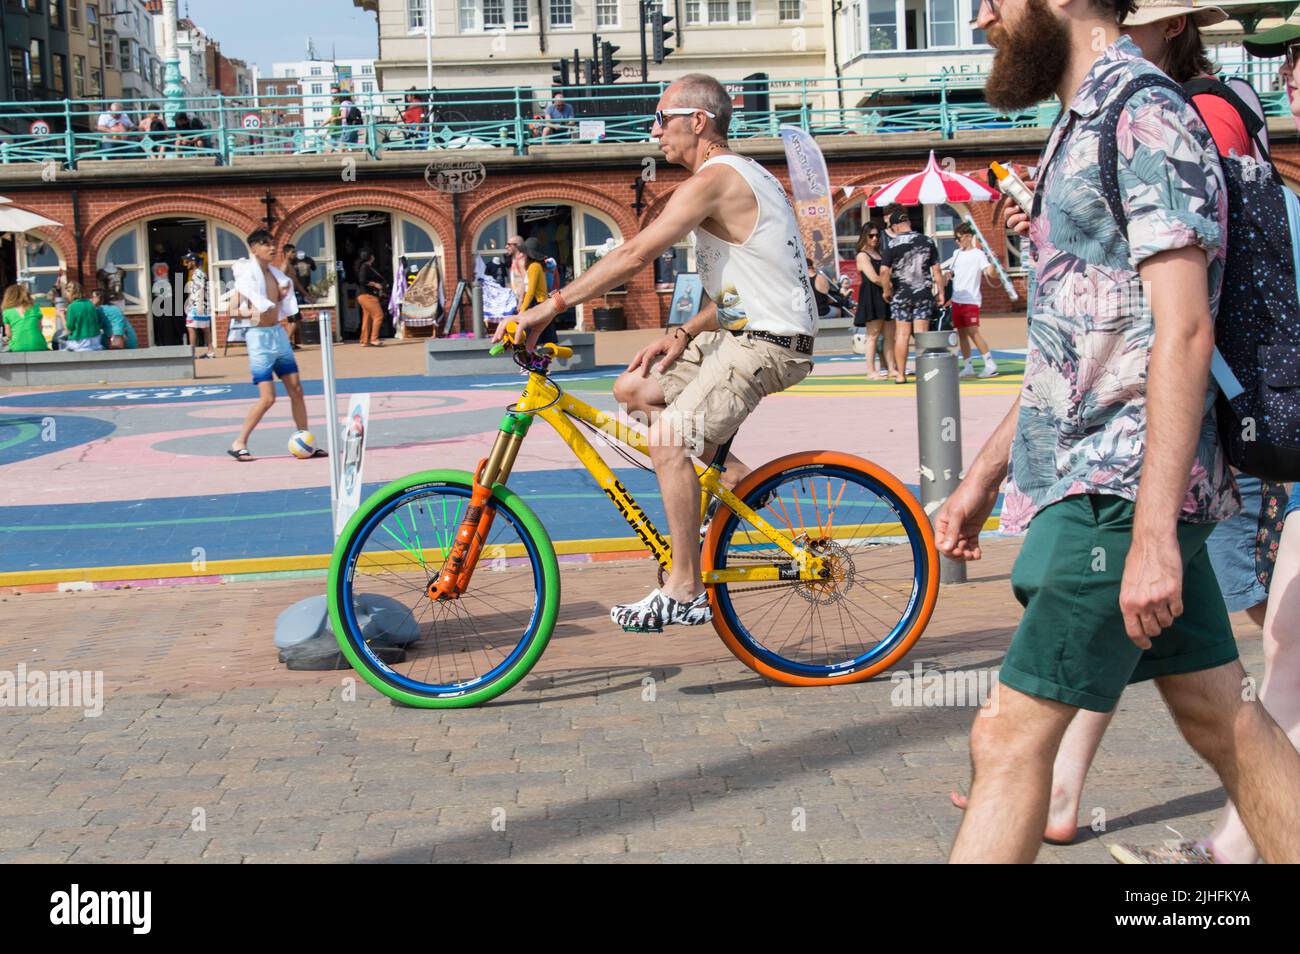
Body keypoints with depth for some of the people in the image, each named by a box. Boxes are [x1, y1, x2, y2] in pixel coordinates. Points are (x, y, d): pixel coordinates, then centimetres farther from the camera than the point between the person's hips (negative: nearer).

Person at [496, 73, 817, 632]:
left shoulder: (713, 178, -14)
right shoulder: (742, 176, 18)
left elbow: (635, 255, -22)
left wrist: (553, 304, -19)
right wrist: (684, 334, 8)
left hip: (768, 342, -10)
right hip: (740, 332, 10)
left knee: (669, 438, -22)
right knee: (632, 389, 11)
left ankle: (685, 592, -17)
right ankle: (734, 477, 12)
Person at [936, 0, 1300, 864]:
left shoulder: (1145, 116, -12)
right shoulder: (1086, 127, 19)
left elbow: (1184, 331, -21)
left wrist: (1153, 532, -25)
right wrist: (984, 474, 21)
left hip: (1119, 489, -10)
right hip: (1095, 477, 10)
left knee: (1013, 734, -8)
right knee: (1222, 719, 12)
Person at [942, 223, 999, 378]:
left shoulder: (978, 254, -7)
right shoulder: (957, 254, 14)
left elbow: (992, 275, -17)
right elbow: (950, 272, 29)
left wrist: (992, 263, -34)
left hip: (971, 300, -7)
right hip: (957, 300, 7)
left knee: (973, 332, -14)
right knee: (961, 333, 7)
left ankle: (990, 364, -8)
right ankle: (969, 367, 12)